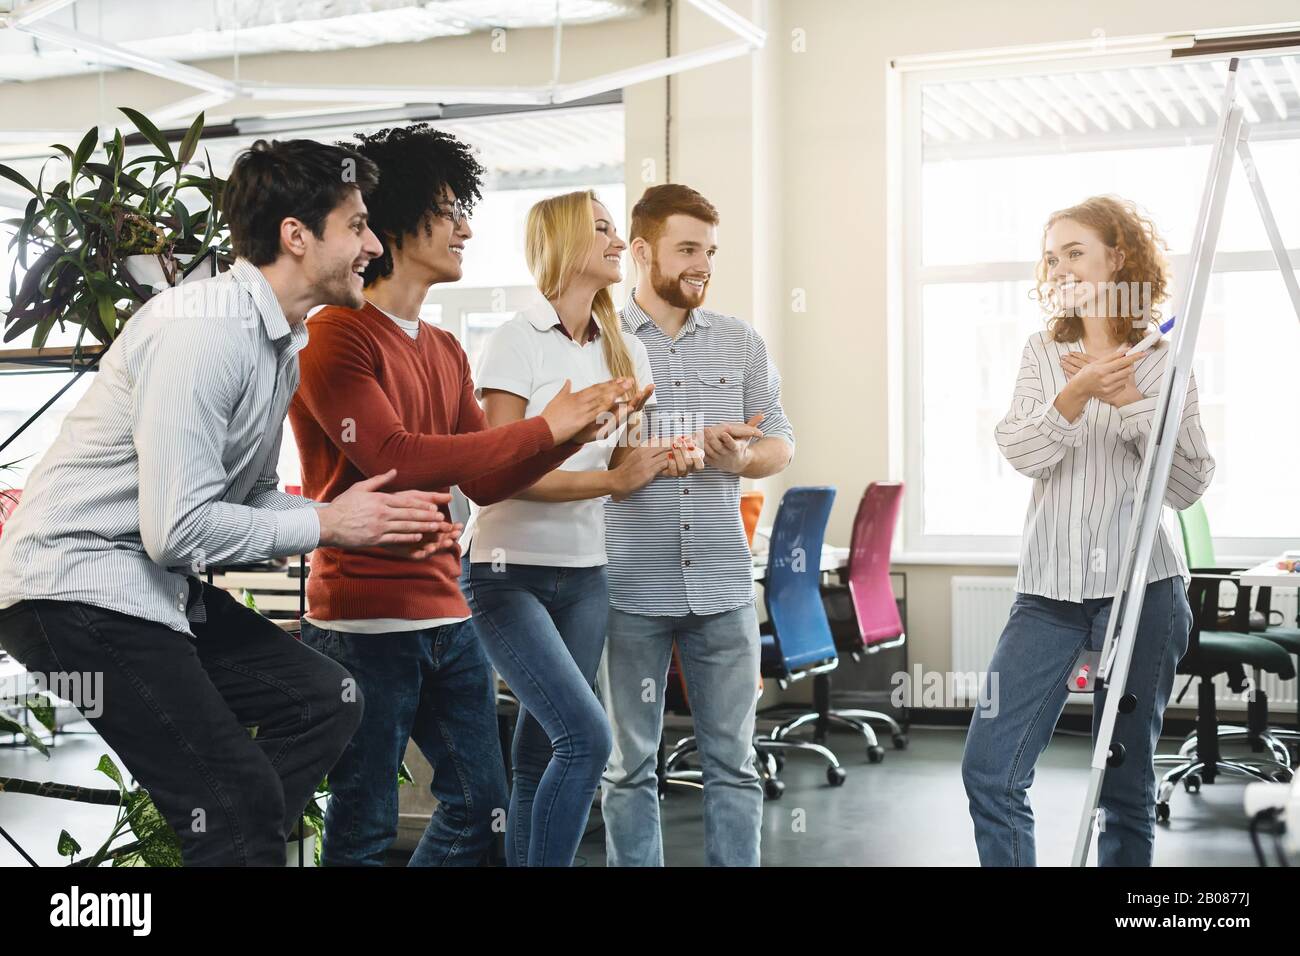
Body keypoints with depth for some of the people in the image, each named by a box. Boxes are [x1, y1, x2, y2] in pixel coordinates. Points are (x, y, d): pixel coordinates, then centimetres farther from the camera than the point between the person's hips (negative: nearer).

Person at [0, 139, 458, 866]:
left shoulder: (284, 342, 8)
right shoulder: (205, 329, -21)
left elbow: (252, 498, 14)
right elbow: (177, 527, -26)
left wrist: (371, 526, -1)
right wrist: (328, 524, -14)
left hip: (157, 584, 10)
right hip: (78, 583, -10)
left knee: (326, 698, 7)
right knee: (242, 803, -13)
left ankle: (229, 848, 14)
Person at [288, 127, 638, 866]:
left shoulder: (446, 352, 14)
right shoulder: (335, 339, -10)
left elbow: (485, 483, 14)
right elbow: (395, 457, -21)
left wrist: (574, 431, -1)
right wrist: (541, 429, -17)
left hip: (446, 614, 8)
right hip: (365, 623, -8)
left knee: (481, 805, 14)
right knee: (366, 828, 1)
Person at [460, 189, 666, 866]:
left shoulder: (623, 349, 10)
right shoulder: (517, 342, -9)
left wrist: (665, 457, -4)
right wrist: (611, 480, -21)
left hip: (585, 574, 6)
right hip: (510, 572, -6)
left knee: (539, 758, 7)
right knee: (586, 736, -18)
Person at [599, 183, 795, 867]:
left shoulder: (743, 343, 10)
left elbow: (780, 445, 12)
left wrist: (742, 457, -11)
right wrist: (672, 448, -16)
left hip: (723, 587, 3)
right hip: (629, 587, -2)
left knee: (733, 762, 9)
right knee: (630, 766, 9)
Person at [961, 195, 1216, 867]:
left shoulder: (1163, 361, 3)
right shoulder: (1044, 351, 10)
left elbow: (1189, 487, -4)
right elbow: (1022, 454, -5)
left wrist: (1131, 401, -14)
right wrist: (1076, 395, -20)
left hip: (1140, 585, -2)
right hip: (1050, 585, 2)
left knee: (1127, 785, 5)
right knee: (989, 770, -5)